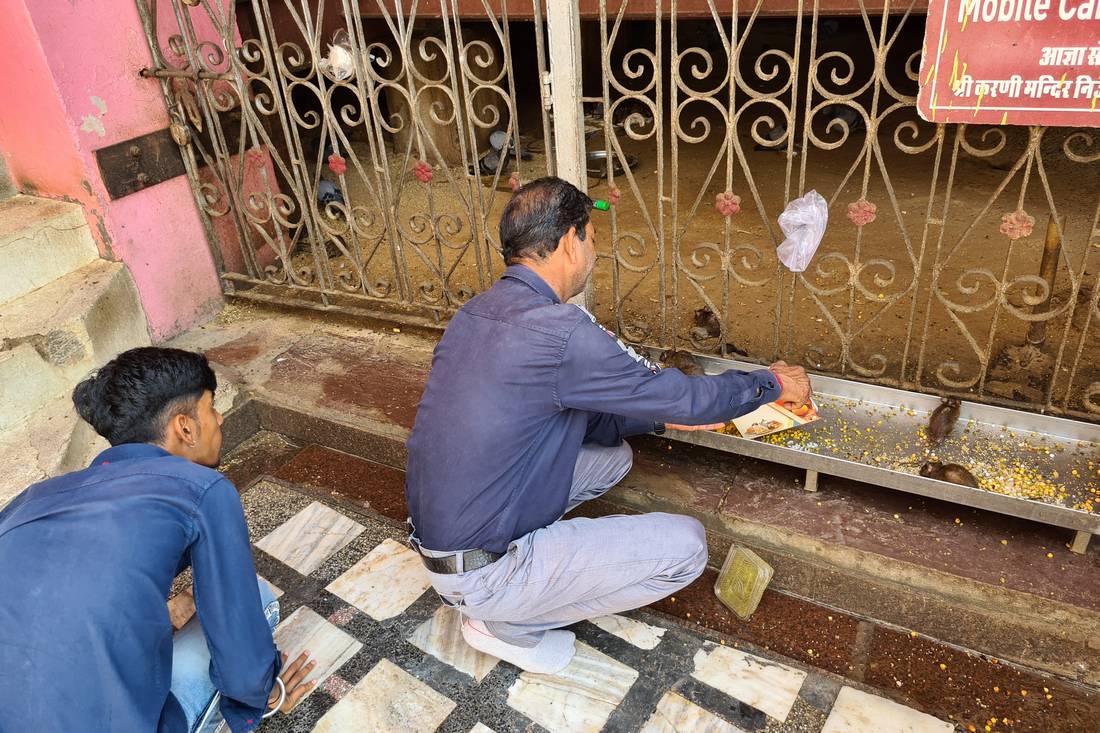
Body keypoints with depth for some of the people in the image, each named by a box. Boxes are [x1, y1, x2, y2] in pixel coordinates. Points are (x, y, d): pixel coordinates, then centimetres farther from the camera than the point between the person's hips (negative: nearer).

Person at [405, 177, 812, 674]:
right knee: (686, 546, -5)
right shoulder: (559, 333, -26)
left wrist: (661, 418, 10)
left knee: (615, 454, 18)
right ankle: (506, 623, 3)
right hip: (481, 574, -9)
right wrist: (775, 384, 4)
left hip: (434, 533, 9)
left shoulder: (479, 312, 3)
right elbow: (682, 397, -14)